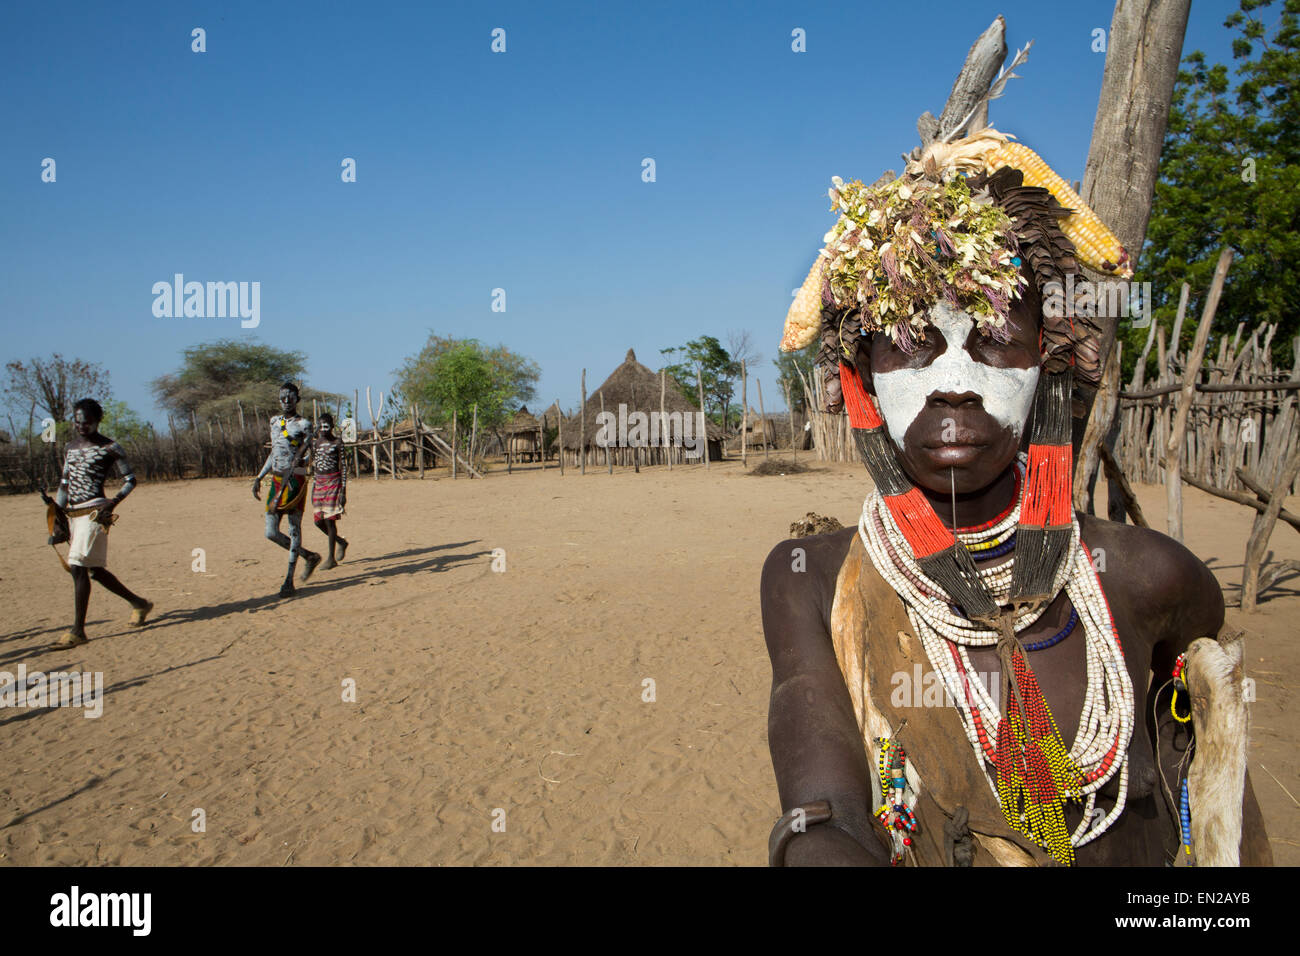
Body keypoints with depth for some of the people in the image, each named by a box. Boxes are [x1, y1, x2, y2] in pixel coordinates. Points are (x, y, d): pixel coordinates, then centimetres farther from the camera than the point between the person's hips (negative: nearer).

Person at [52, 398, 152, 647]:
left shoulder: (110, 448, -4)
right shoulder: (72, 446, 15)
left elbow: (130, 480, -1)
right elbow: (65, 483, 19)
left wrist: (113, 502, -17)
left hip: (94, 511, -8)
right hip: (72, 513, 8)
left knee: (78, 566, -14)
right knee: (94, 570, 12)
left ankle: (78, 631, -10)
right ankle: (139, 603, 28)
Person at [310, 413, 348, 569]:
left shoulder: (337, 442, -4)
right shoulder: (316, 441, 10)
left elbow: (343, 467, -6)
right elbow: (313, 465, 15)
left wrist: (343, 491, -11)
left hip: (333, 482, -6)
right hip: (318, 483, 6)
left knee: (329, 519, -6)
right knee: (318, 521, 5)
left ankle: (331, 559, 0)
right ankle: (341, 542, 29)